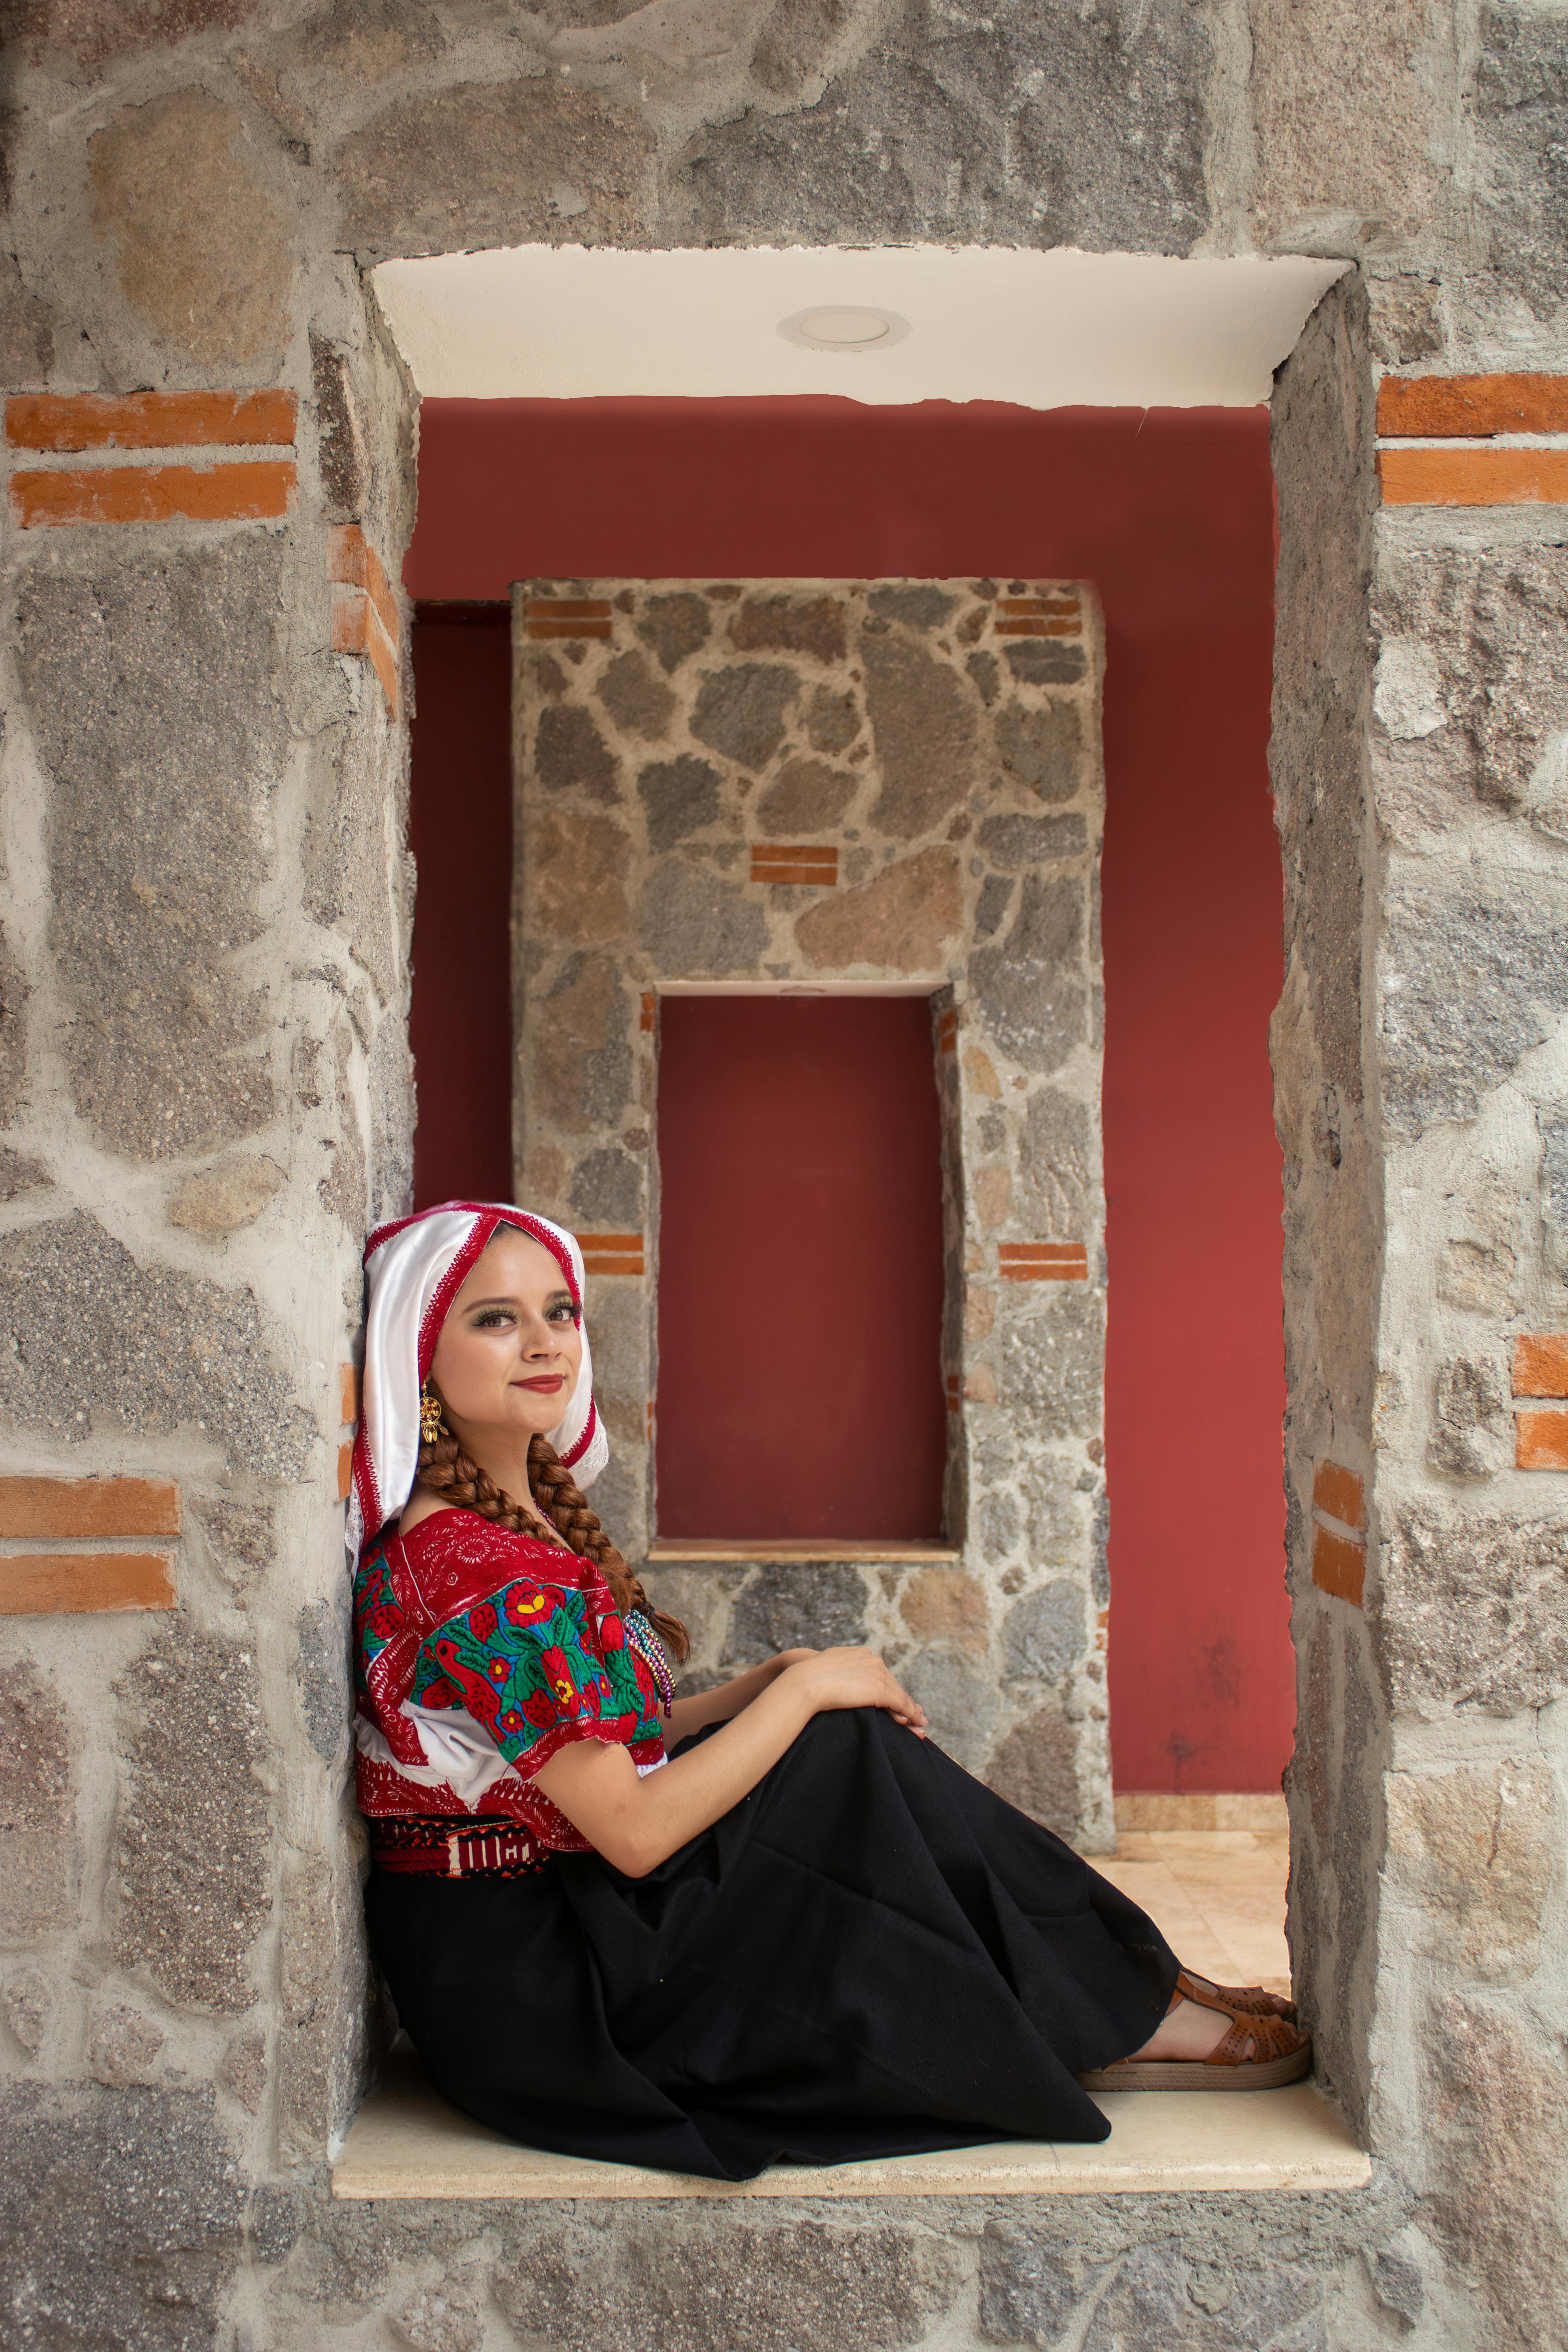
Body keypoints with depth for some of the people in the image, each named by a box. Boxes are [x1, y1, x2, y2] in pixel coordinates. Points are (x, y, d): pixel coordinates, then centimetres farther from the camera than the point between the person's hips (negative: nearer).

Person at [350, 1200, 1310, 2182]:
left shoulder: (522, 1515, 9)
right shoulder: (475, 1569, -23)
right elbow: (634, 1830, -23)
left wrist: (764, 1686, -2)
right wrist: (802, 1691, -14)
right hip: (520, 1981, -9)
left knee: (855, 1737, -1)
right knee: (854, 1756, -14)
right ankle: (1125, 2015, 1)